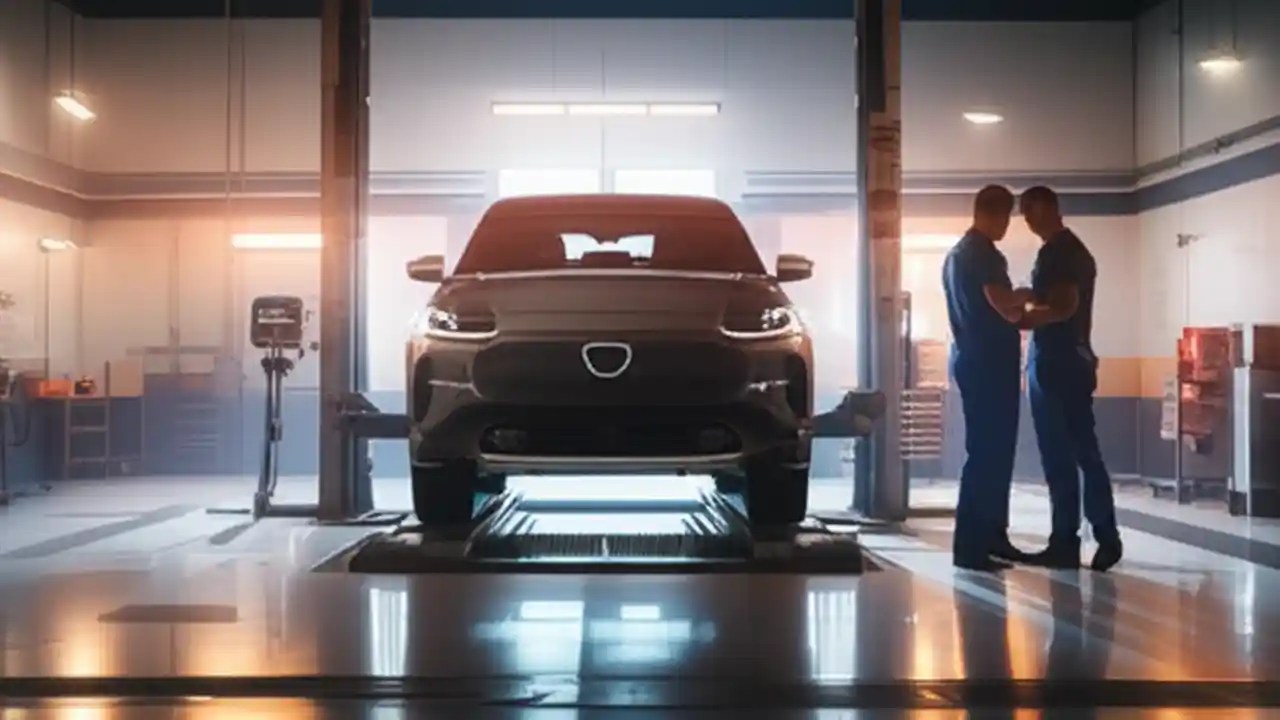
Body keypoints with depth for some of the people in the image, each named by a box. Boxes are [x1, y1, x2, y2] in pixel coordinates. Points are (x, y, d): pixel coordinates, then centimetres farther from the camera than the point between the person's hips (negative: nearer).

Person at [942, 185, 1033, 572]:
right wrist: (1025, 296, 1)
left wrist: (1016, 304, 19)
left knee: (990, 450, 14)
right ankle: (970, 546, -7)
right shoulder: (985, 255, -15)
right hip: (989, 363, -10)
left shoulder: (956, 254, 15)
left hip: (970, 358, 10)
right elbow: (1006, 308, -19)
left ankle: (991, 537, 19)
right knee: (987, 452, -8)